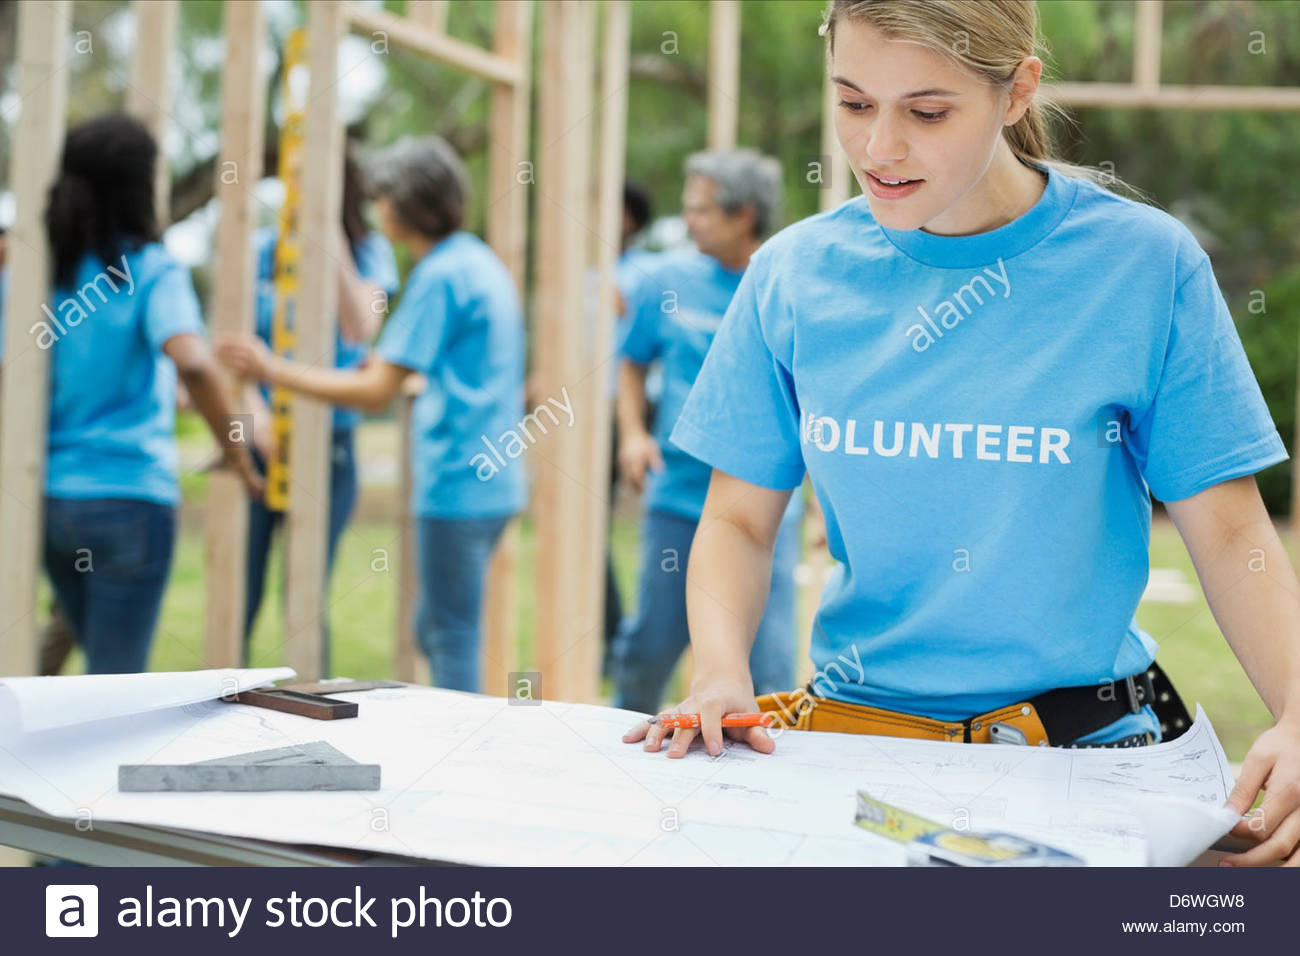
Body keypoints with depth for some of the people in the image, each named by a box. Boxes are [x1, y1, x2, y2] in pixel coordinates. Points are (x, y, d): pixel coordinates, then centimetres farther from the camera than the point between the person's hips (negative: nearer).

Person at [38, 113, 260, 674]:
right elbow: (193, 364, -25)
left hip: (52, 498, 5)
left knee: (102, 667, 20)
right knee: (116, 678, 1)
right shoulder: (151, 271, -9)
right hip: (129, 495, -5)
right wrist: (236, 453, -14)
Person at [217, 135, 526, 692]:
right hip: (493, 482, 10)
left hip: (457, 487, -10)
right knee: (433, 631, 18)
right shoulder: (482, 262, 14)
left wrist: (273, 371, -12)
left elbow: (375, 393, -17)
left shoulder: (439, 275, -15)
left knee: (452, 641, -2)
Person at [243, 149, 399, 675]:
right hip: (260, 439, 1)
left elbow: (362, 328, -13)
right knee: (240, 599, -1)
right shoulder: (259, 250, 3)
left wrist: (332, 247, -18)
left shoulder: (369, 252, 3)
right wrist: (256, 414, -14)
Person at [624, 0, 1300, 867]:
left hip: (1081, 750, -2)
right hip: (851, 727, 2)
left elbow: (1230, 533, -3)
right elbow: (739, 520, 8)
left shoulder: (1144, 263, -5)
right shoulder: (793, 275, 3)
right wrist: (721, 675, -11)